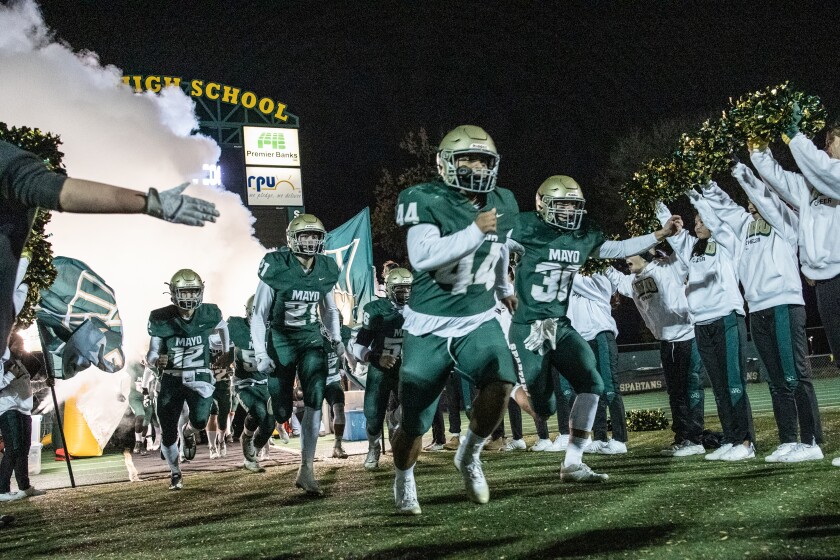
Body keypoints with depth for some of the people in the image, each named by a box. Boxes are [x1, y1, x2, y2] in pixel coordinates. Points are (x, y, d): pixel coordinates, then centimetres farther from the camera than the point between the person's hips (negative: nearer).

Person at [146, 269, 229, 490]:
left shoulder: (209, 314, -6)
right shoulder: (161, 319, -10)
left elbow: (223, 327, 19)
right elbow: (151, 354, -6)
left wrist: (226, 353, 15)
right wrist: (156, 360, -29)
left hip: (200, 377, 0)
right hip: (171, 379, 0)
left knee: (200, 420, -24)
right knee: (168, 434, -1)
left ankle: (189, 433, 15)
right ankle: (175, 473, 26)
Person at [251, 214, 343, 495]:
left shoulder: (326, 270, 1)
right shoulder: (276, 268, -13)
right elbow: (259, 314, -9)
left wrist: (337, 341, 3)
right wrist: (261, 353, -17)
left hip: (311, 340, 3)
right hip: (279, 341, -3)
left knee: (315, 401, -16)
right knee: (281, 413, 0)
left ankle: (306, 470, -7)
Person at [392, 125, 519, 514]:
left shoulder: (501, 204, 3)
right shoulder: (427, 202, -14)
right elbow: (421, 257, -31)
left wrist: (504, 288, 41)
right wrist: (474, 231, -34)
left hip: (479, 321, 4)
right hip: (428, 327, -3)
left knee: (501, 382, -25)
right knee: (414, 424, 4)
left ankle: (469, 455, 4)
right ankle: (404, 480, 37)